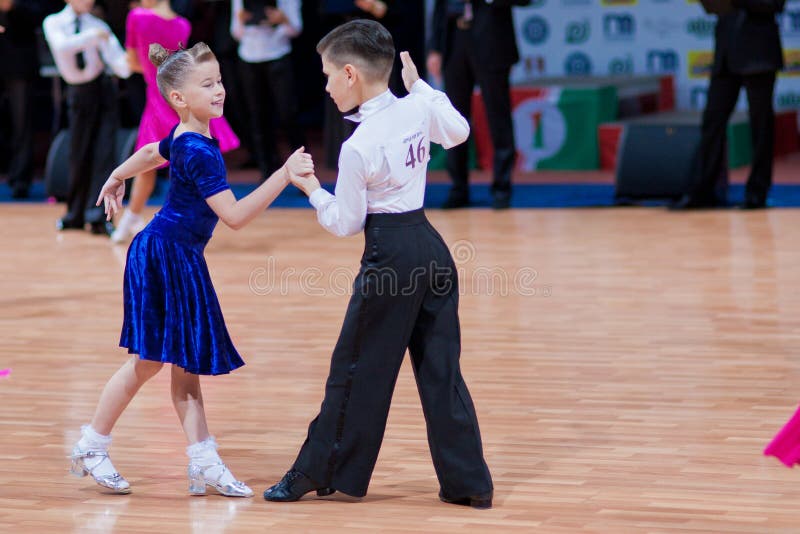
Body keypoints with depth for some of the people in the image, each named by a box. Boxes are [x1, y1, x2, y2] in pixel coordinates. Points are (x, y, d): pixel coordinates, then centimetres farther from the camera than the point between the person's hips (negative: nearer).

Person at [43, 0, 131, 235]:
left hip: (102, 89, 0)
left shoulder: (98, 25, 1)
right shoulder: (53, 23, 0)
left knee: (104, 152, -9)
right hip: (78, 91, 0)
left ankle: (97, 215, -11)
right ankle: (75, 214, 20)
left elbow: (118, 62, -9)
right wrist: (92, 36, -27)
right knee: (79, 155, 5)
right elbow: (62, 45, -22)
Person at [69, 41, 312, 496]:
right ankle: (91, 447, 17)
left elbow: (151, 153, 27)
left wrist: (116, 179, 47)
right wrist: (284, 175, -31)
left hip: (181, 259, 9)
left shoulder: (185, 138, 6)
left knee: (185, 362, 7)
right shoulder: (199, 152, -23)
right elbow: (234, 215, -28)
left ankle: (205, 462, 7)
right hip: (163, 255, -9)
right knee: (150, 359, 2)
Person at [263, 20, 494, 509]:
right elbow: (459, 131, 23)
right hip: (431, 245, 7)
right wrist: (419, 84, 27)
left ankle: (319, 473, 14)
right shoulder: (419, 109, 0)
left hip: (389, 255, -6)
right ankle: (468, 482, 9)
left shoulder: (357, 148, -16)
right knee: (441, 368, 9)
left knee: (358, 367, 4)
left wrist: (313, 190, 6)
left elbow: (345, 223, -8)